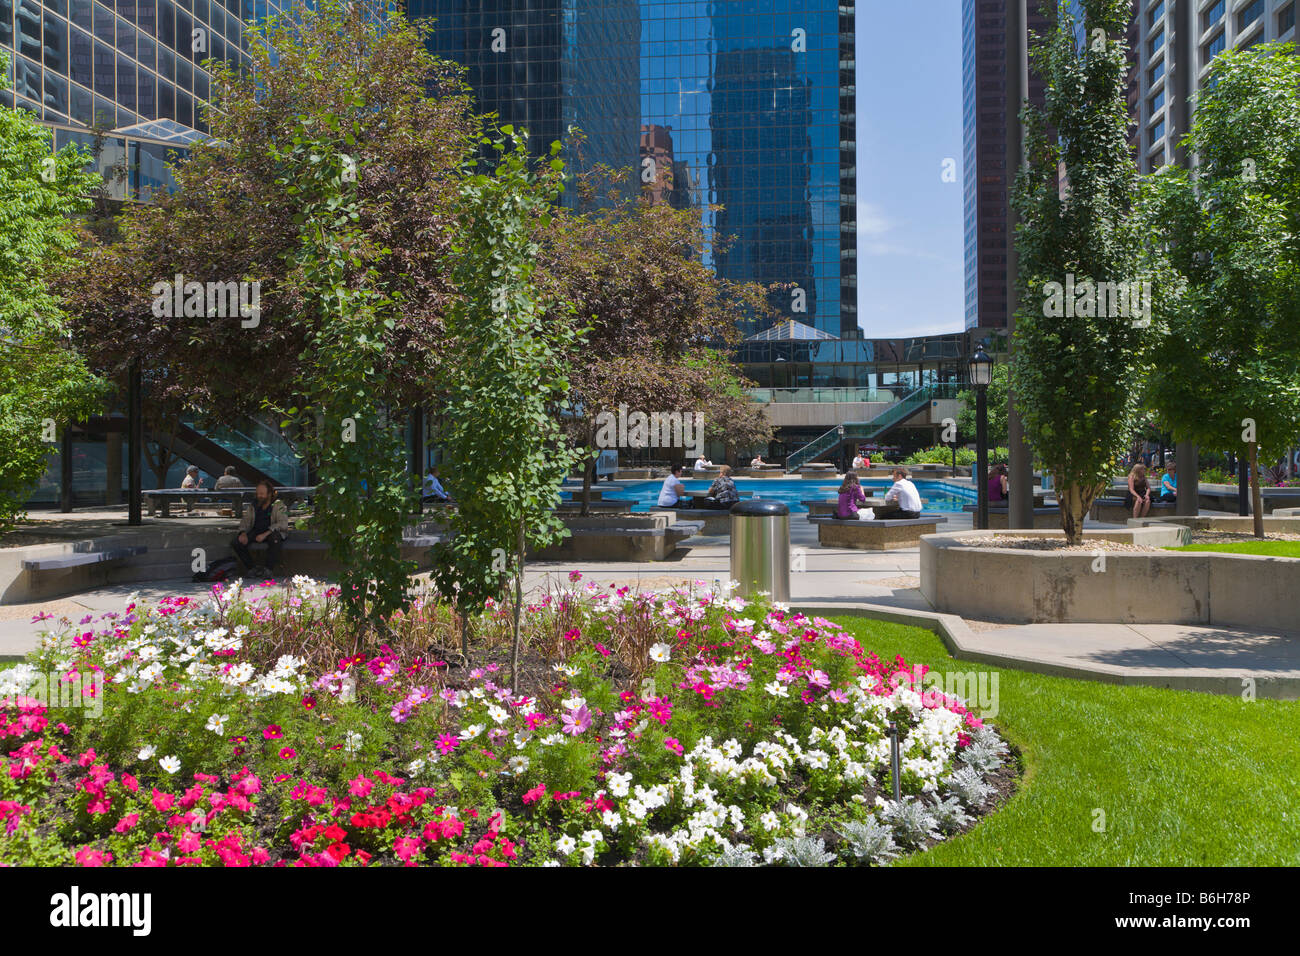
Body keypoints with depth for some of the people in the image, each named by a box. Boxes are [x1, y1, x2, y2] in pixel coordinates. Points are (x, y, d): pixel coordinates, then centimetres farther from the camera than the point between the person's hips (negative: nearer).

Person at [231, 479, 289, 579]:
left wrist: (265, 534, -28)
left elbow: (283, 524, -18)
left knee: (275, 539, -41)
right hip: (255, 532, 5)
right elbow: (245, 520, 11)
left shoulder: (278, 505, -7)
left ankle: (269, 569, -25)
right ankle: (251, 568, -5)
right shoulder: (253, 505, 10)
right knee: (236, 542, -19)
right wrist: (243, 533, -12)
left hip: (271, 532, -5)